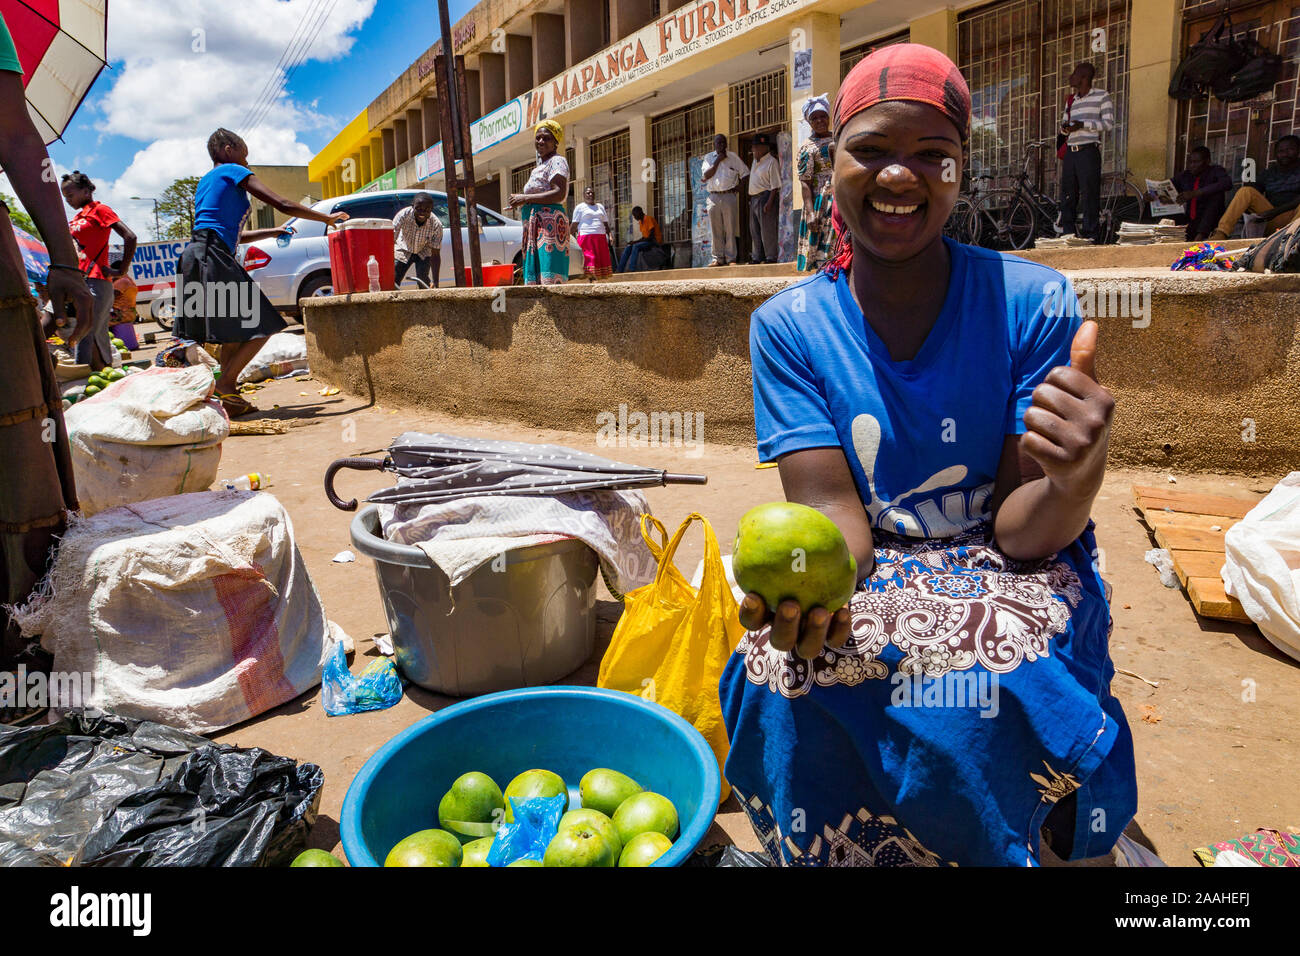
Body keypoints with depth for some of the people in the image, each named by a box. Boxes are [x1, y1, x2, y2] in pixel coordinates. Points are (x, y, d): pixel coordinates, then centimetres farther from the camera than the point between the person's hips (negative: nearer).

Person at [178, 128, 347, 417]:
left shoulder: (206, 180, 29)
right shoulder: (234, 171, 3)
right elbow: (283, 205, -4)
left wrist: (273, 231, 39)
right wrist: (327, 217, 5)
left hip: (195, 255, 10)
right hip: (213, 256, -10)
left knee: (235, 330, 15)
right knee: (260, 326, -8)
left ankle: (228, 393, 11)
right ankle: (224, 385, -10)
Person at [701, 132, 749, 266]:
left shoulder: (733, 157, 10)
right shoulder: (708, 158, 11)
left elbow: (745, 173, 13)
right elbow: (705, 177, -3)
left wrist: (738, 187, 0)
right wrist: (717, 161, -4)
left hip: (729, 196, -1)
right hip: (713, 197, 1)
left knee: (730, 229, -5)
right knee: (716, 230, 1)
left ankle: (731, 257, -3)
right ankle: (718, 258, 6)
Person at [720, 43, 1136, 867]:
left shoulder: (1033, 304, -10)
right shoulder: (788, 325, -5)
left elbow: (1019, 530, -10)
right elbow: (833, 510, -12)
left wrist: (1073, 481, -34)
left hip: (1010, 581, -1)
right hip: (869, 577, 1)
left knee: (983, 683, -32)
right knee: (780, 670, -28)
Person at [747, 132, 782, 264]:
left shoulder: (772, 162, -9)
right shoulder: (756, 161, 18)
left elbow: (775, 185, -14)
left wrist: (769, 202, -23)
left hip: (765, 197, -9)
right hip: (754, 198, 9)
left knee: (767, 230, -9)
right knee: (754, 230, 12)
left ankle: (771, 257, -5)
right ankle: (756, 258, 19)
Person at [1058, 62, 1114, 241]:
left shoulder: (1101, 96, 3)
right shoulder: (1071, 101, 20)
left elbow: (1109, 123, -5)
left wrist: (1083, 124, -16)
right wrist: (1065, 127, -2)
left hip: (1089, 151, -6)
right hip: (1070, 152, 6)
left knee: (1089, 194, -9)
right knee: (1067, 193, 3)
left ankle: (1090, 234, -9)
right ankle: (1066, 233, 7)